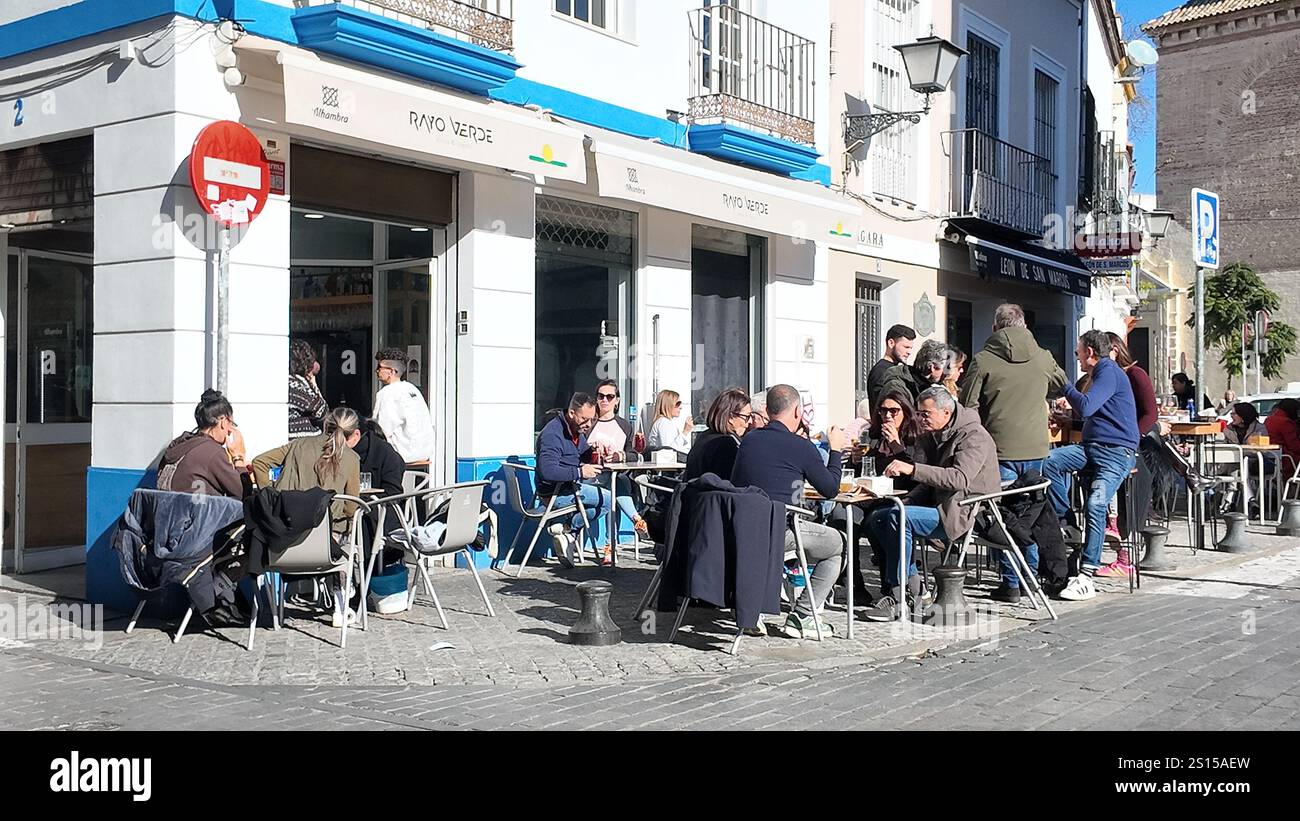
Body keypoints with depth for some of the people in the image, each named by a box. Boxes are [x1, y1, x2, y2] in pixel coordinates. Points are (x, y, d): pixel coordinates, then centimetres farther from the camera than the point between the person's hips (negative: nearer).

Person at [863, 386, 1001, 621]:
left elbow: (960, 478, -29)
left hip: (964, 513, -9)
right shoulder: (931, 437, 14)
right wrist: (905, 502, -5)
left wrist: (913, 469, -37)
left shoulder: (974, 436, -13)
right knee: (875, 519, -4)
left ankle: (896, 596, -23)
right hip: (939, 507, 9)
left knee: (899, 518, -28)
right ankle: (912, 586, -2)